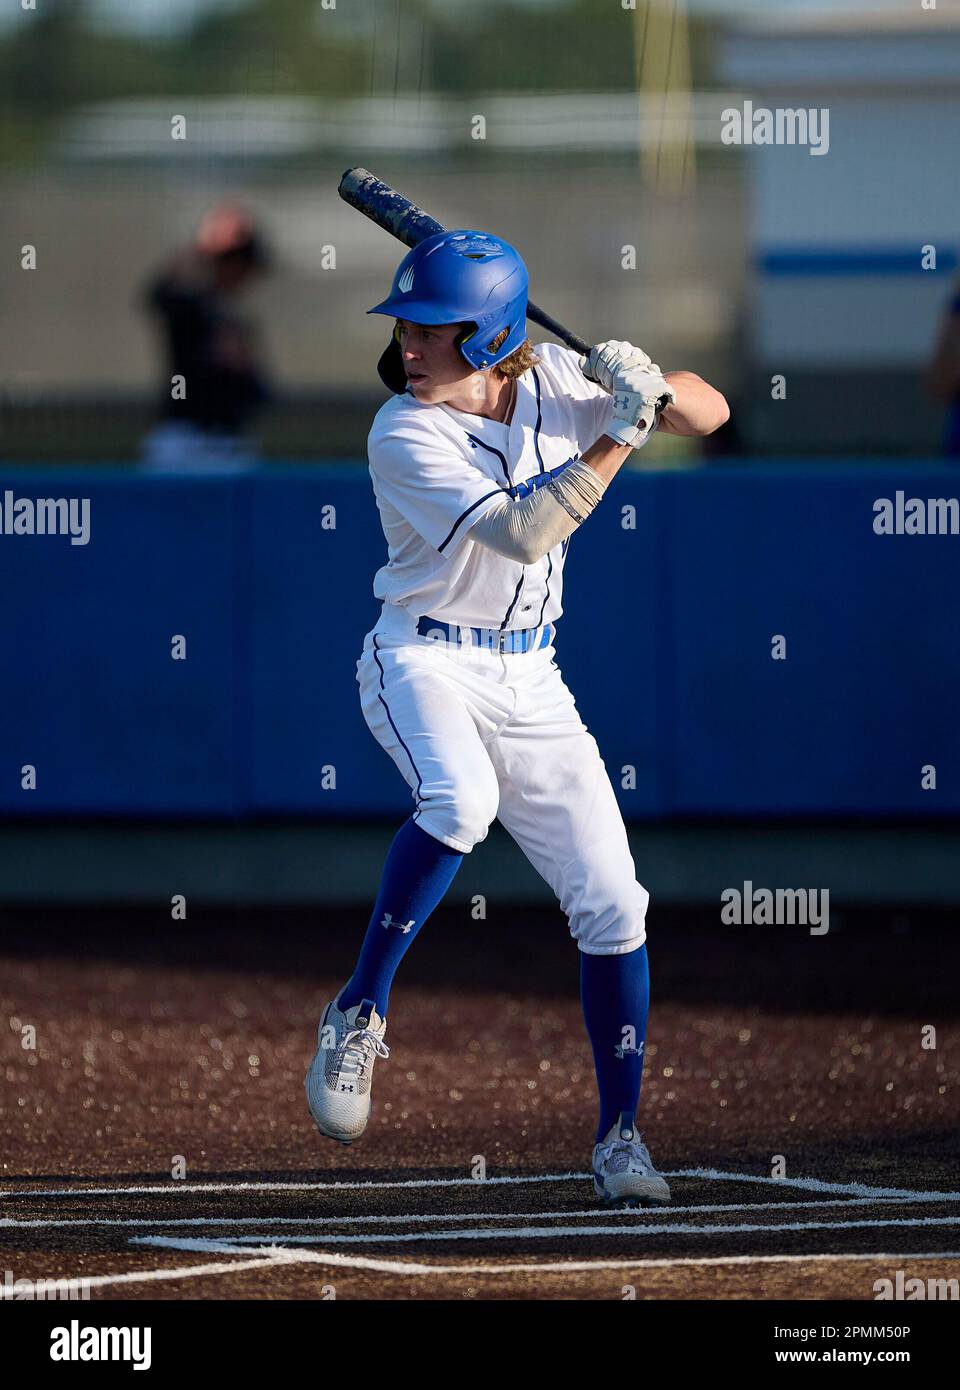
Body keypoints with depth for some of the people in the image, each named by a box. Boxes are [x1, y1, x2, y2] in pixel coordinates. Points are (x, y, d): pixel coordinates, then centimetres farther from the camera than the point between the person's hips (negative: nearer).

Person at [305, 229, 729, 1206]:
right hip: (425, 660, -5)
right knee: (459, 799, -37)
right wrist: (620, 434, -26)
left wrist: (654, 387, -18)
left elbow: (709, 412, 3)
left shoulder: (555, 382, -2)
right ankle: (359, 1015, -23)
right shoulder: (405, 436, -16)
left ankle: (619, 1136, 10)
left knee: (610, 903, -2)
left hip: (529, 679, 5)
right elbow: (522, 532, -26)